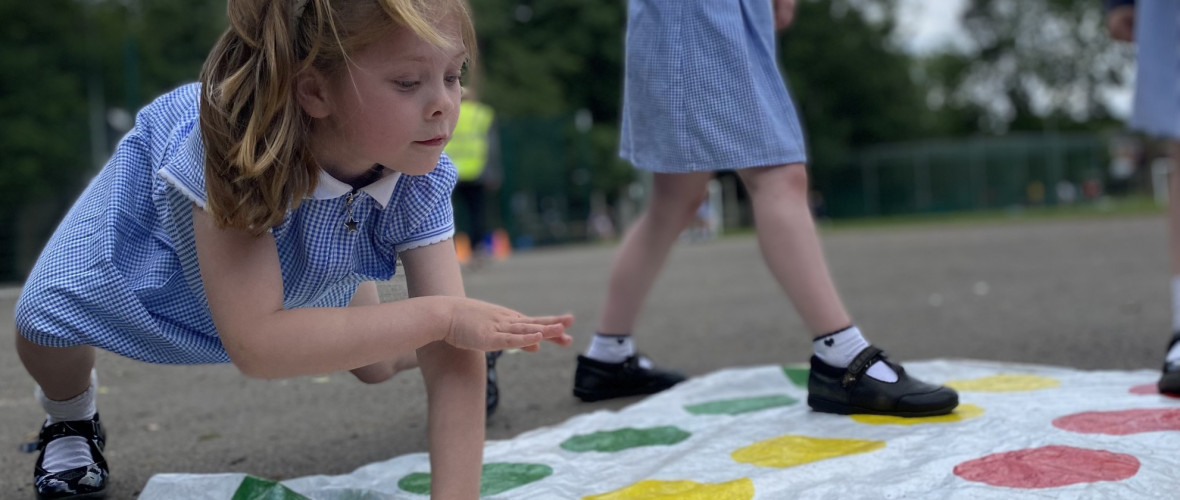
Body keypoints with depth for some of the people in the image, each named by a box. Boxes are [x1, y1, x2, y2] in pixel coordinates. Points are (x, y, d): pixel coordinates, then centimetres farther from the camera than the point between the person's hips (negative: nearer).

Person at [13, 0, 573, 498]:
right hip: (159, 195, -2)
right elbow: (254, 345, -52)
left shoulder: (421, 180, -36)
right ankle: (70, 419, 16)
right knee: (48, 317, -19)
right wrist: (439, 316, -54)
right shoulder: (236, 148, -48)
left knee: (374, 365, 4)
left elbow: (450, 358, -36)